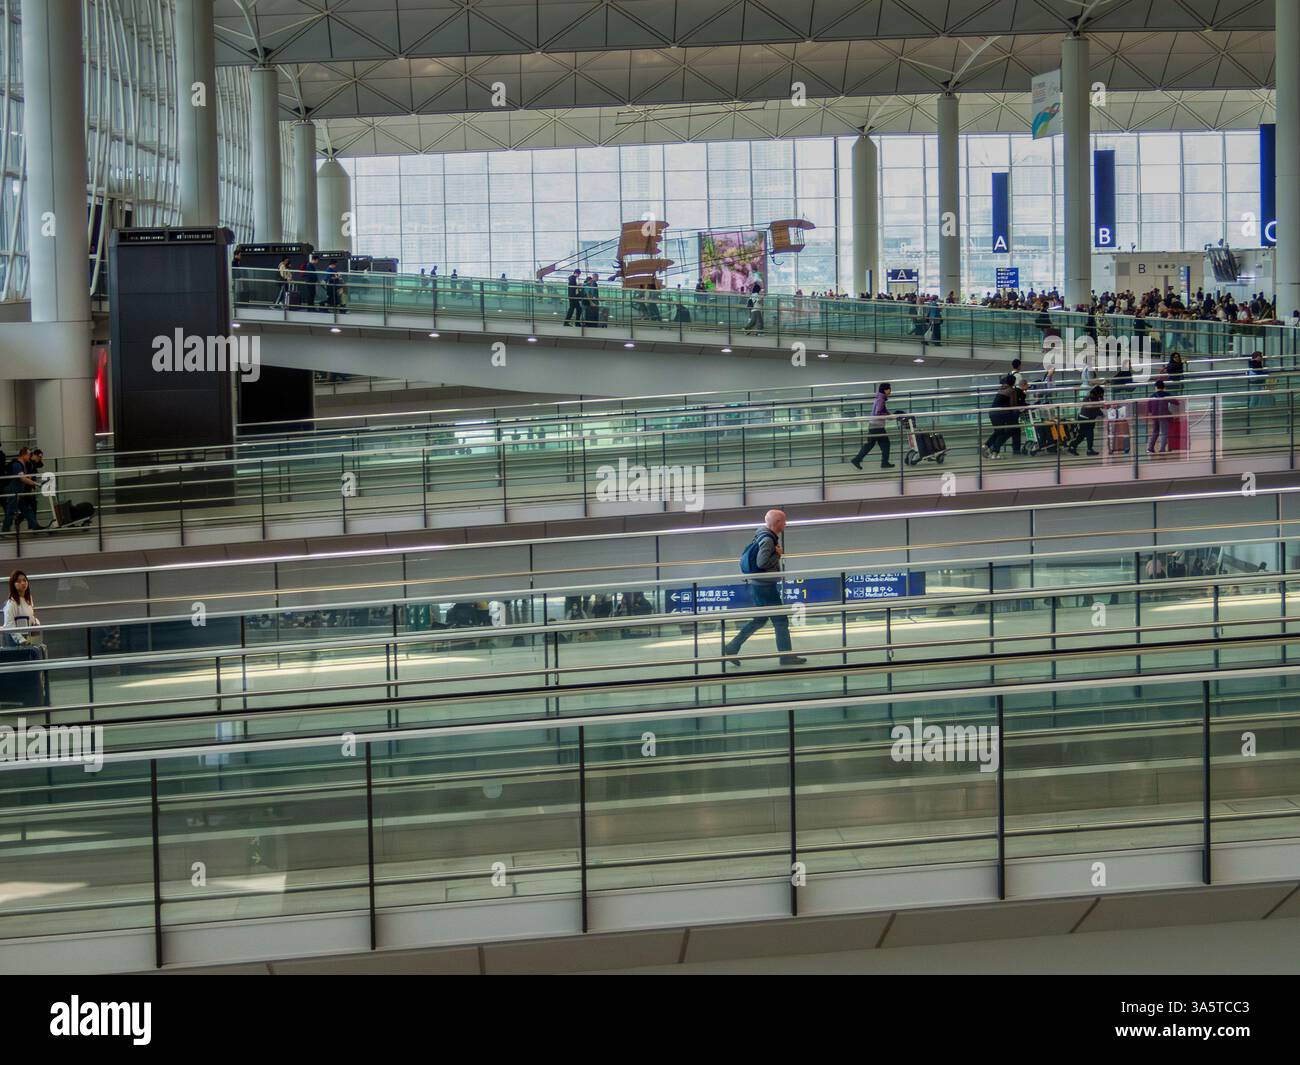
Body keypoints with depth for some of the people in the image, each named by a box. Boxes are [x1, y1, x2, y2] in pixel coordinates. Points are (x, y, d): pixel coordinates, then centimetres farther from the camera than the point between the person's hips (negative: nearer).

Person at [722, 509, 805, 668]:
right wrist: (778, 554, -16)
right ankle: (786, 656, 11)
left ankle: (731, 649, 18)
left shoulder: (762, 534, 9)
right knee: (780, 620, 2)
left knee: (759, 619, 18)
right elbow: (762, 562, -29)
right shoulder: (767, 539, -21)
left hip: (758, 584, 10)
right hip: (765, 585, -10)